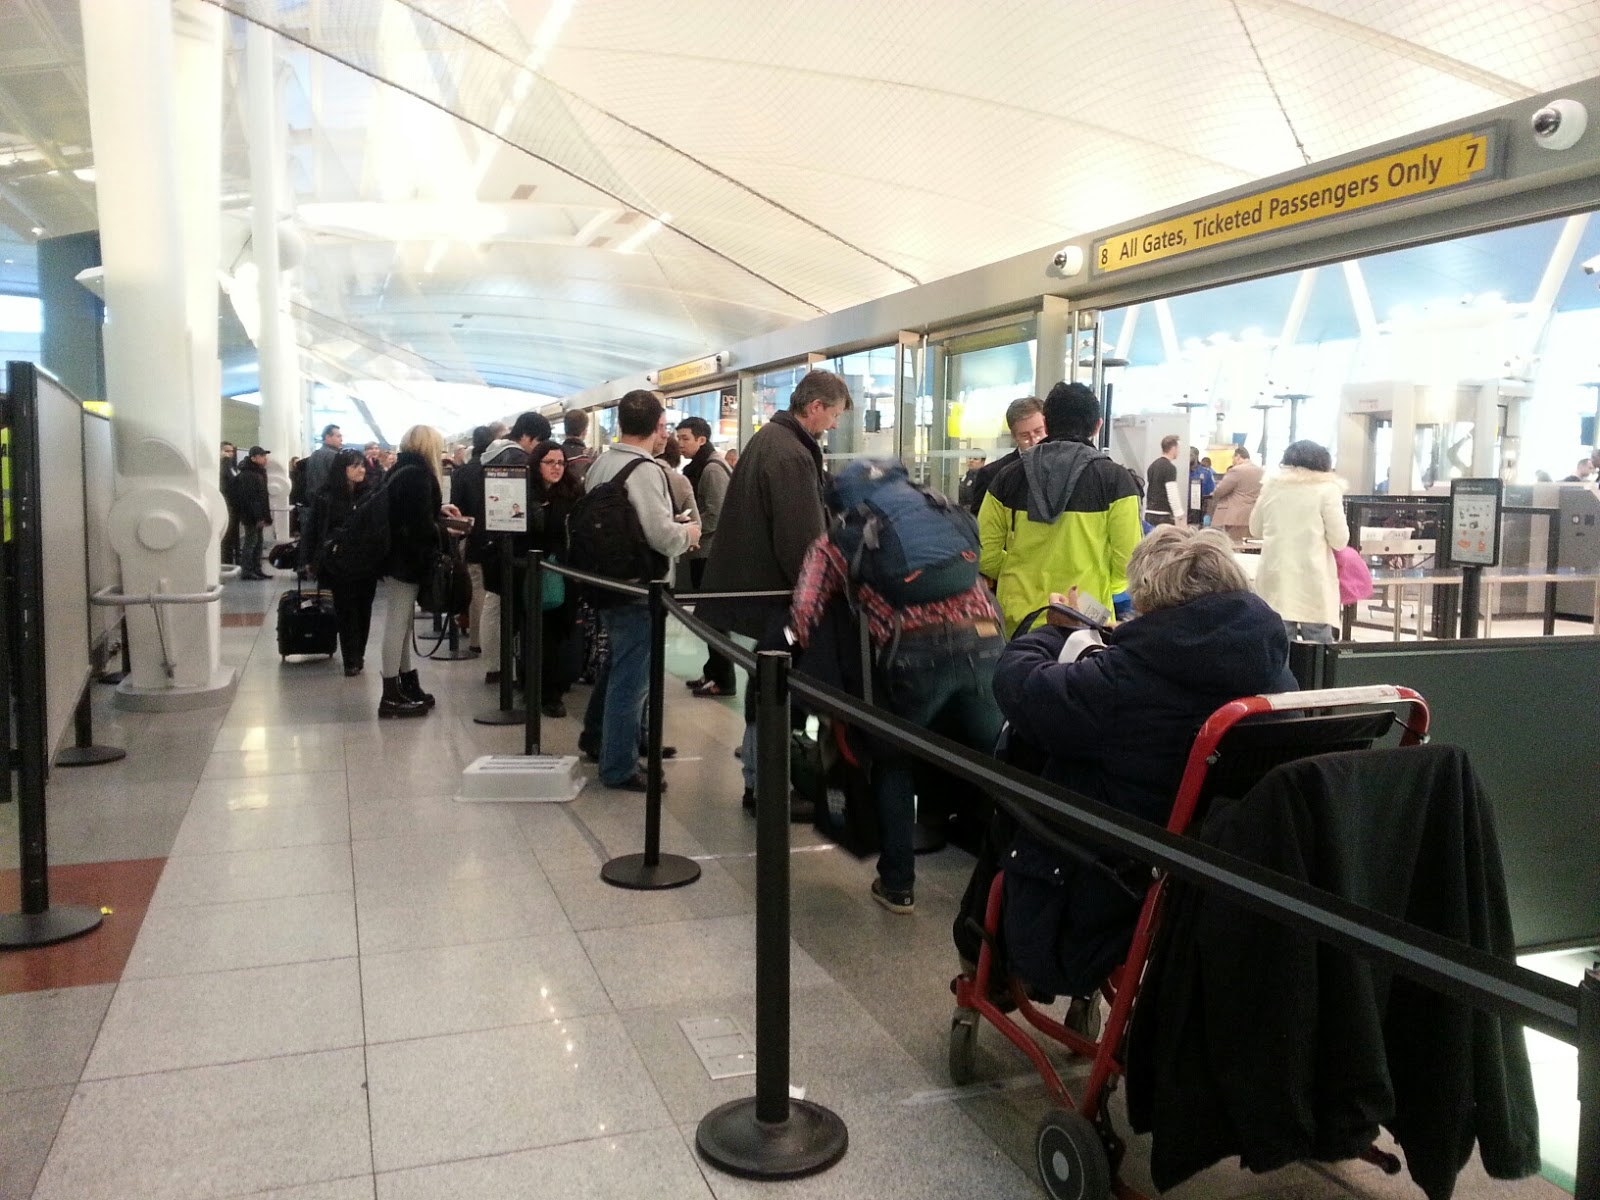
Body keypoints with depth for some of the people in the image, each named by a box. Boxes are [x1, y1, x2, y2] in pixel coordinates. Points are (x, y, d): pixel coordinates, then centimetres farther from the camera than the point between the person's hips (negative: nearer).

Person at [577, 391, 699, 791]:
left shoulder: (600, 463, 5)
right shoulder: (644, 470, -21)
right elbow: (662, 535, -27)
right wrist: (688, 533, -4)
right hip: (637, 588, -9)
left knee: (617, 664, 25)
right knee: (631, 678, 0)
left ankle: (595, 737, 40)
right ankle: (619, 768, 9)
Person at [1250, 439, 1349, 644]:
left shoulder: (1272, 485, 8)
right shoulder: (1327, 488, -3)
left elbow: (1255, 530, 18)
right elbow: (1340, 540, -3)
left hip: (1275, 579, 3)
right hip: (1312, 582, -3)